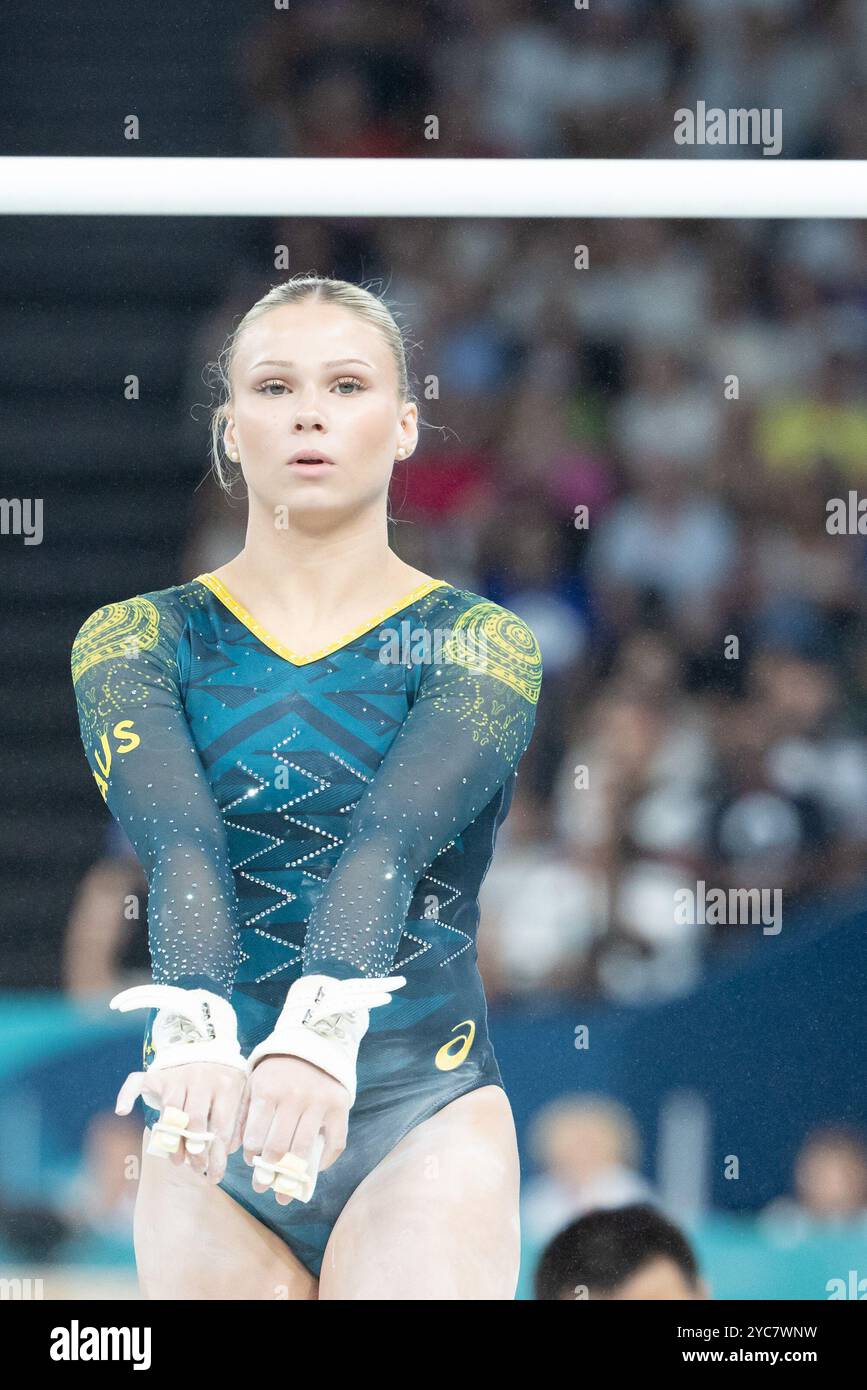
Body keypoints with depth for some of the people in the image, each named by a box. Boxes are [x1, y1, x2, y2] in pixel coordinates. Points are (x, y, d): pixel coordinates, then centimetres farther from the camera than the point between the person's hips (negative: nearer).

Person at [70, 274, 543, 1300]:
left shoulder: (479, 643, 2)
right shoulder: (136, 640, 6)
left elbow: (393, 837, -18)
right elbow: (178, 841, -15)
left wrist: (320, 1032, -37)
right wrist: (195, 1033, -35)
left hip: (423, 1112, -2)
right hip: (212, 1128, 2)